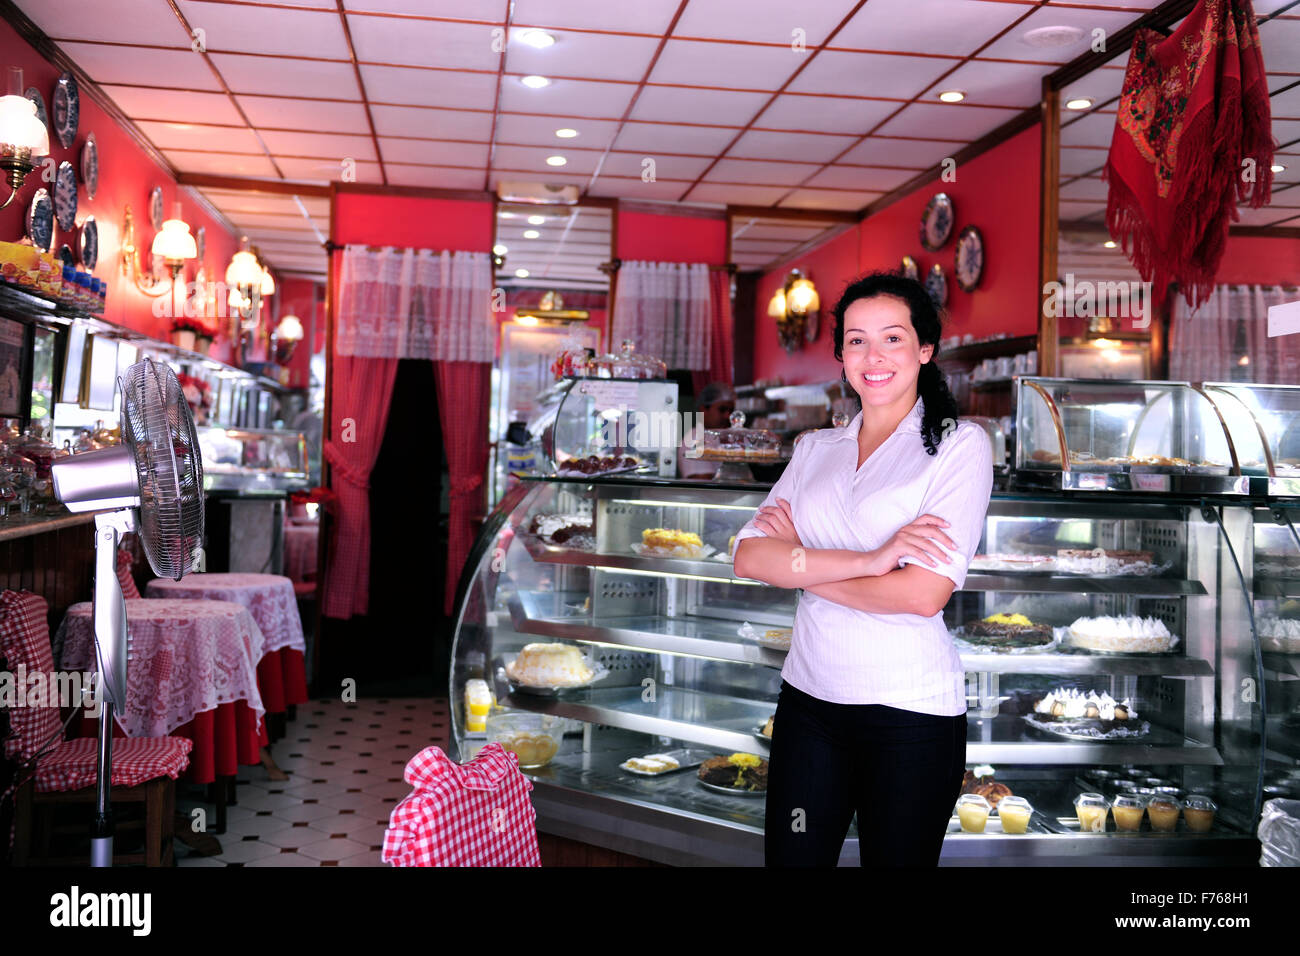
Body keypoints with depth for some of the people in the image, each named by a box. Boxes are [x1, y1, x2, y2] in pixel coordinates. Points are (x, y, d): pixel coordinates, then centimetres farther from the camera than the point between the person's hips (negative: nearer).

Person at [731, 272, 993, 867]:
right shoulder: (816, 449, 9)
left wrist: (797, 561, -7)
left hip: (910, 710, -4)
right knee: (791, 859, 11)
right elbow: (748, 556, -5)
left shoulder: (959, 445, -5)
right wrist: (865, 561, -18)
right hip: (809, 699, 4)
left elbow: (924, 594, -17)